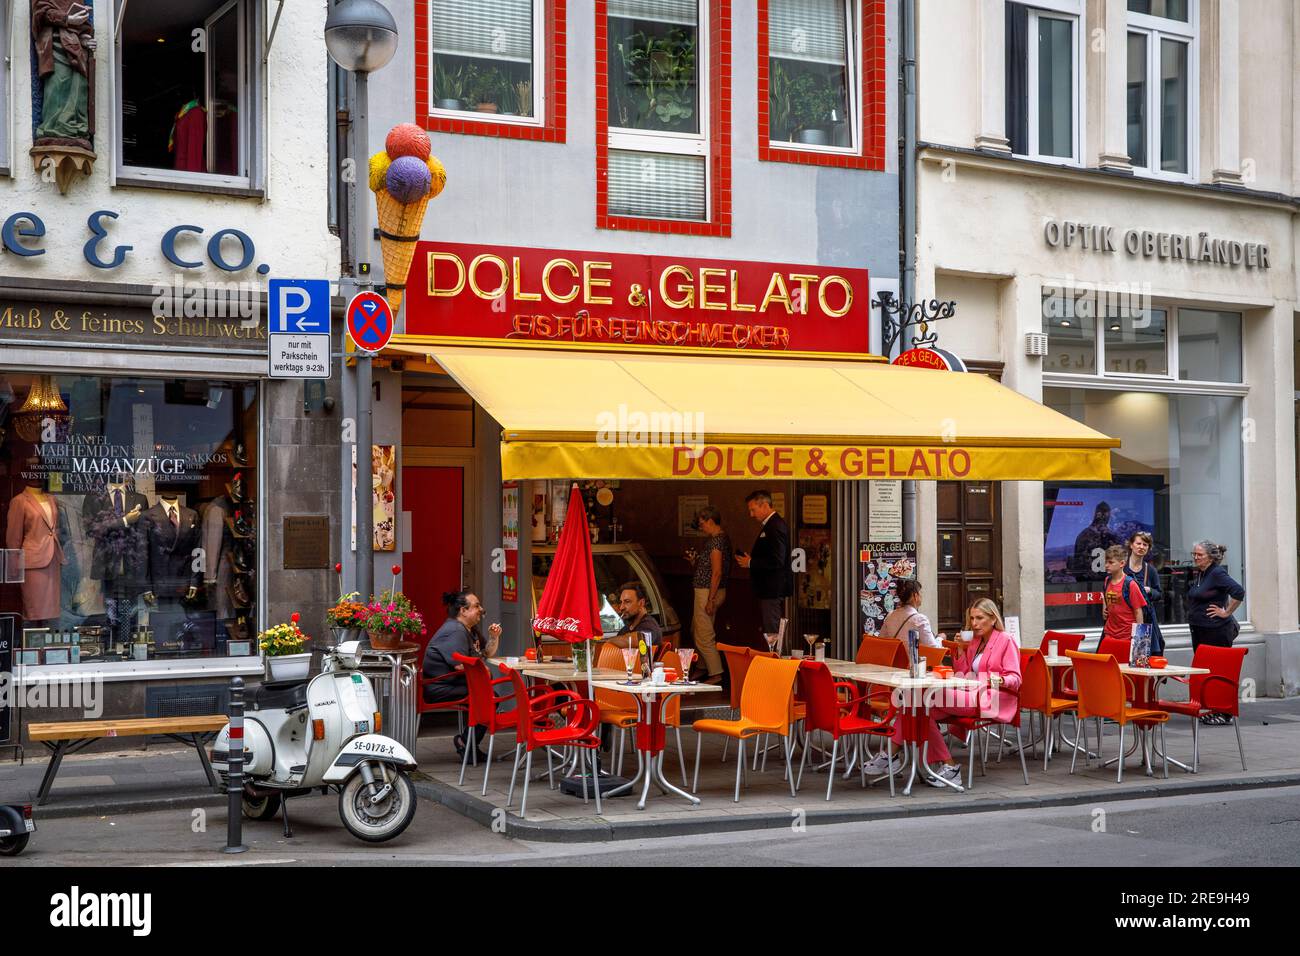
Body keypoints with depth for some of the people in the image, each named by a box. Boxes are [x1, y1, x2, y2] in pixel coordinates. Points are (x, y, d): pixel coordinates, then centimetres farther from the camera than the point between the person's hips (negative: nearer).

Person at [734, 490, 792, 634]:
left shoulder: (776, 526, -17)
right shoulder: (769, 525, 16)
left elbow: (777, 561, -23)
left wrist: (750, 563, -15)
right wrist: (750, 560, 8)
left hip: (773, 591, -11)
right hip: (769, 589, 11)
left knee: (772, 633, -8)